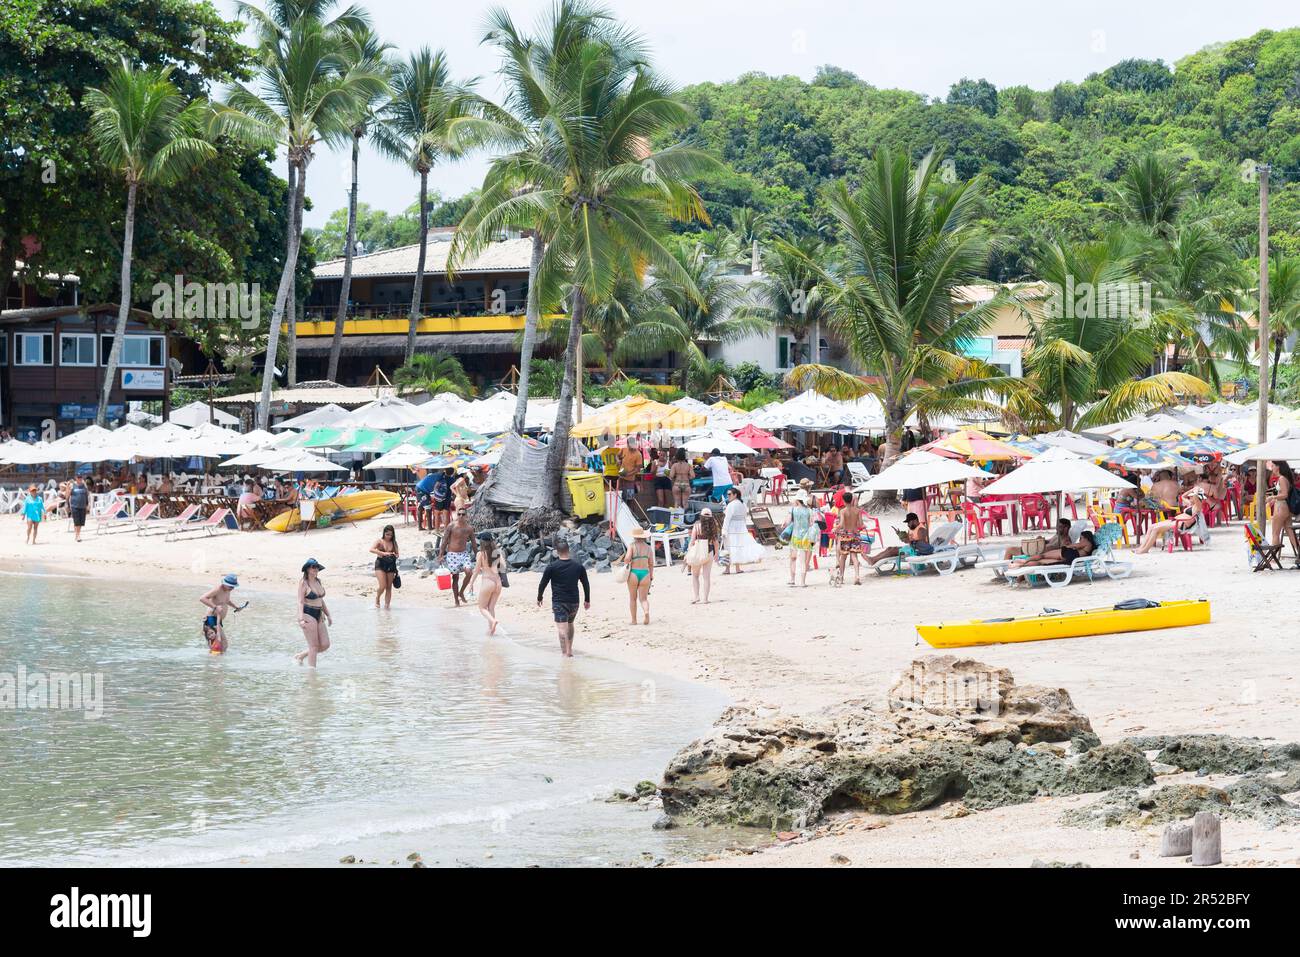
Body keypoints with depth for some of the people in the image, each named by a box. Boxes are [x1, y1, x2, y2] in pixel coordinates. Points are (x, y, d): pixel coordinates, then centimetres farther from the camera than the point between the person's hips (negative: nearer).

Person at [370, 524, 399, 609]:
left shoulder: (394, 543, 7)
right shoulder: (380, 541, -3)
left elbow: (397, 554, 10)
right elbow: (371, 549, -18)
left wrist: (394, 555, -16)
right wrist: (383, 553, -27)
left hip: (391, 566, 4)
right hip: (380, 564, -4)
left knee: (389, 587, 4)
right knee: (383, 586, -13)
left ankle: (387, 604, 10)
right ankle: (377, 599, 15)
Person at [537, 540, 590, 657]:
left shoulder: (552, 567, -5)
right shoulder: (578, 566, 5)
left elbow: (542, 584, 0)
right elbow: (586, 584, 11)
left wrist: (539, 598, 15)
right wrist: (587, 600, 22)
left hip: (559, 602, -4)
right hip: (574, 602, 4)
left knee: (562, 628, -10)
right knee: (570, 624, 23)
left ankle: (566, 652, -21)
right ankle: (570, 650, 32)